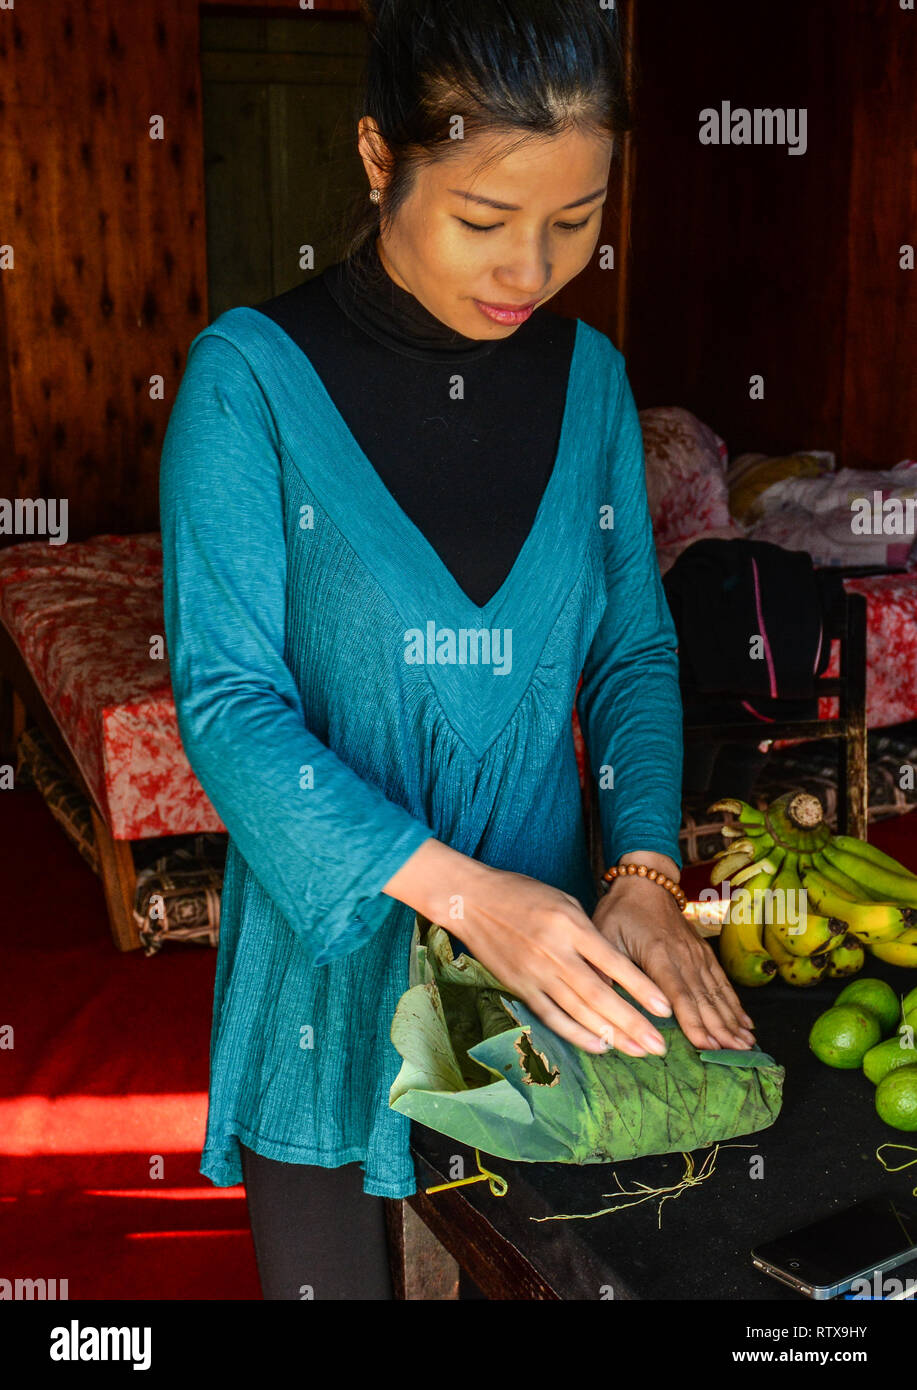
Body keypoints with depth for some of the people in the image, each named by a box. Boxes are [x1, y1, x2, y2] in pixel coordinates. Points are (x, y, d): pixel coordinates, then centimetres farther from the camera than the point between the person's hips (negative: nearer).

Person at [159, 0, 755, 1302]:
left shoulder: (588, 374, -1)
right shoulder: (253, 376, -15)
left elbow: (635, 647, 3)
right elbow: (229, 701, -18)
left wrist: (645, 872, -11)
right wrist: (464, 892, -26)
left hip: (545, 944, 4)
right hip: (332, 934, -3)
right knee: (333, 1270, 17)